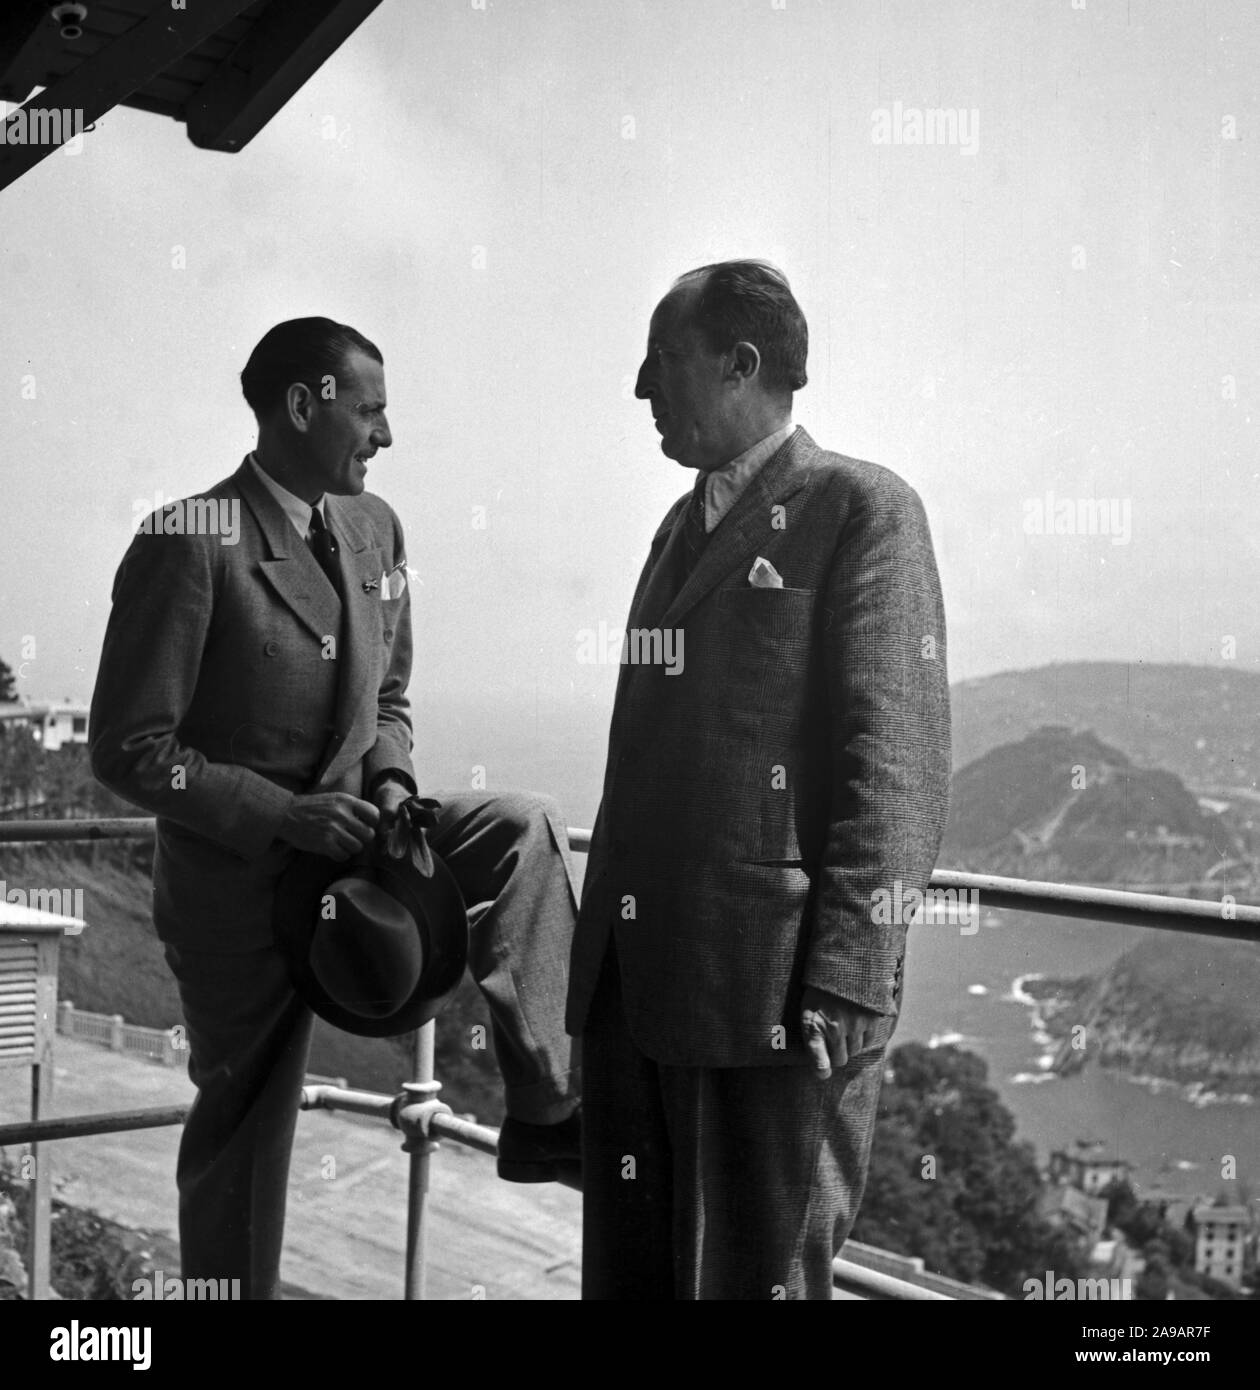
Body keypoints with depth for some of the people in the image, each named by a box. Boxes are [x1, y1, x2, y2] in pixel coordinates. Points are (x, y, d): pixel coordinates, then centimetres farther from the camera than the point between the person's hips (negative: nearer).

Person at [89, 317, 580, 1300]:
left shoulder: (375, 528, 2)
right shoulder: (191, 545, -18)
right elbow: (128, 749, -18)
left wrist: (390, 777, -8)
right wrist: (281, 814, -25)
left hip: (351, 831, 6)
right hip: (238, 878, -5)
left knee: (526, 829, -15)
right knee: (244, 1129, 8)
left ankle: (544, 1108, -11)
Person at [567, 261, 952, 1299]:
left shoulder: (862, 509, -3)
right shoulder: (684, 525, 22)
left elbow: (901, 757, -11)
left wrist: (848, 977, -18)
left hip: (774, 985, -7)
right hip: (638, 979, 8)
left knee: (755, 1274, 1)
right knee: (628, 1266, 13)